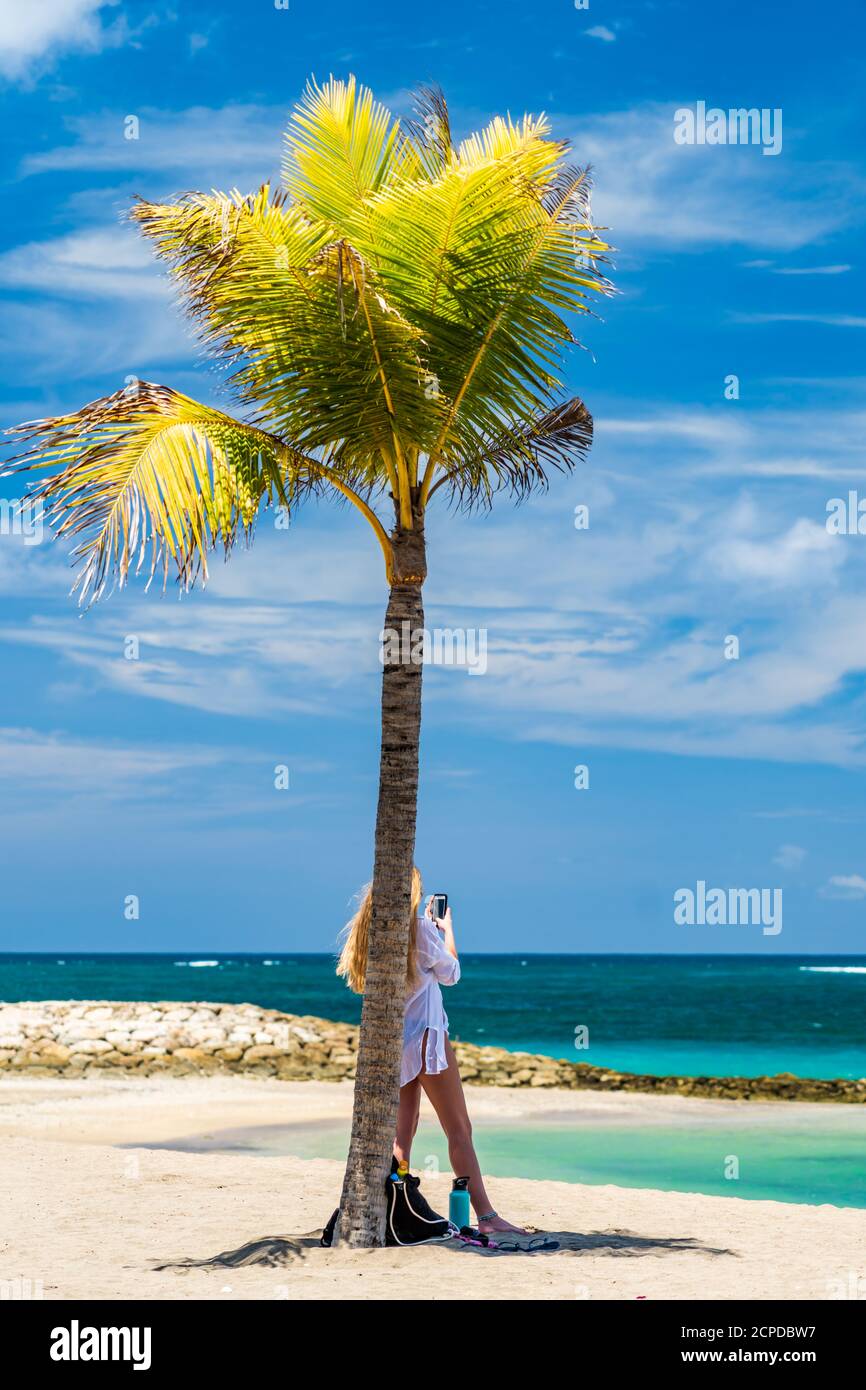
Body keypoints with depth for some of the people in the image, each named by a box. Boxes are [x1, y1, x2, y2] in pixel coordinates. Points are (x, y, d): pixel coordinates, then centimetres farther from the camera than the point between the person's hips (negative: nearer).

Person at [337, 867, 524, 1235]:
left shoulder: (365, 931, 6)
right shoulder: (421, 929, -12)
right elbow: (450, 974, 3)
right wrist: (447, 929, 16)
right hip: (424, 1036, -6)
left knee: (401, 1131, 11)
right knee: (459, 1129, -4)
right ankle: (486, 1216, -7)